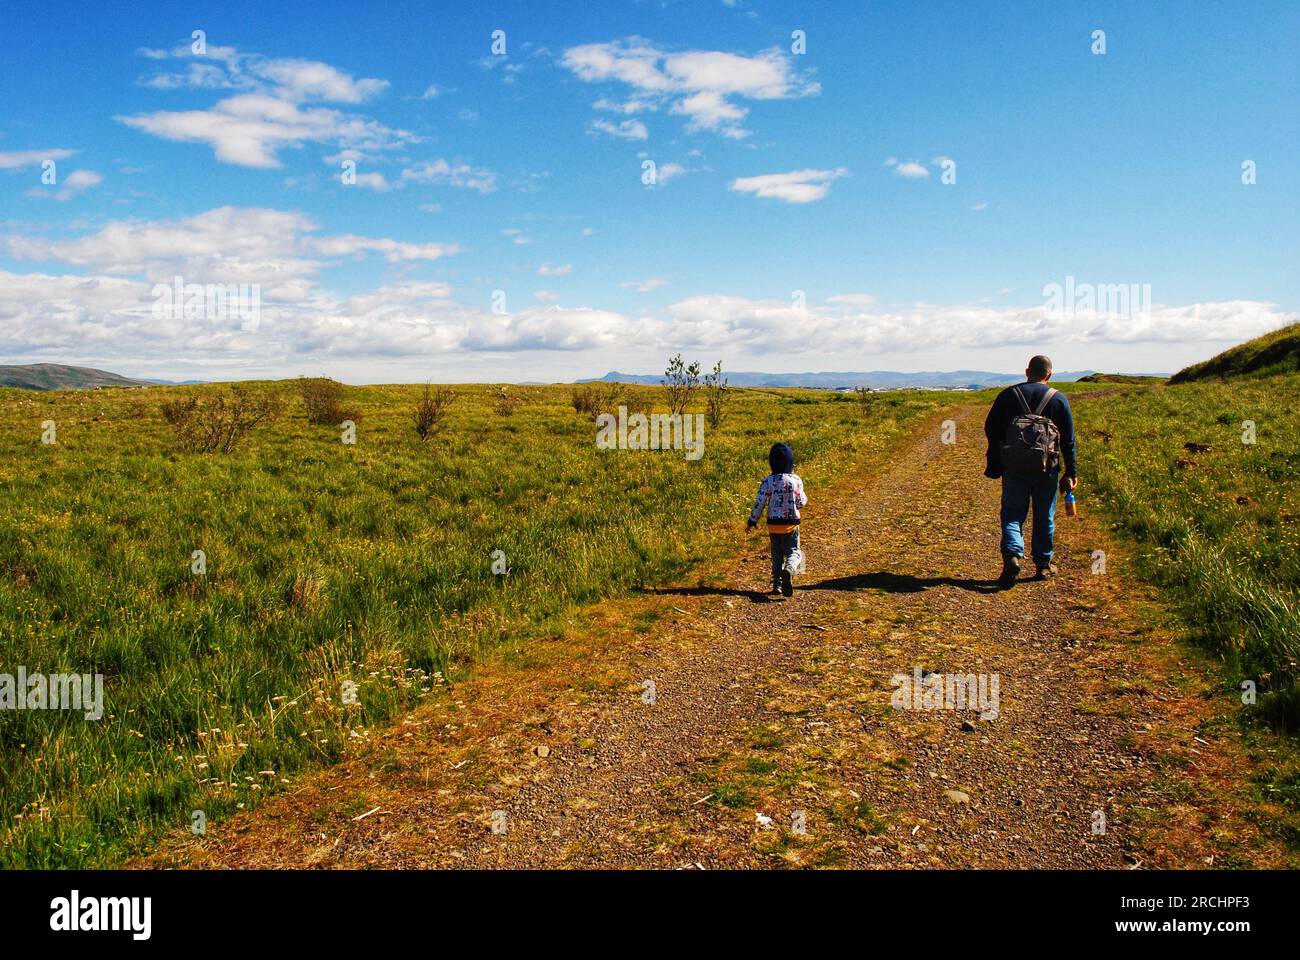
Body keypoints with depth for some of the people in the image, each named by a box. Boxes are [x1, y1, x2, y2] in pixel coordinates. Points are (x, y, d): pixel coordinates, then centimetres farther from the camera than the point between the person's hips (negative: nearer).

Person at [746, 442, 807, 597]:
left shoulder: (768, 481, -10)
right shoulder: (796, 480, -8)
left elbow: (759, 503, -9)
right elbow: (801, 502, 0)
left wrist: (751, 521, 2)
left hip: (773, 524, 1)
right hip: (791, 523, -1)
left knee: (777, 555, 14)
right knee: (794, 551, 7)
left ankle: (777, 584, 12)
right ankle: (789, 570, -25)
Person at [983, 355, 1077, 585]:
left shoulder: (1008, 395, 3)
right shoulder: (1059, 399, 2)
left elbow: (991, 429, 3)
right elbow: (1068, 440, 2)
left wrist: (994, 464, 11)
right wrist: (1070, 473, 8)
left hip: (1014, 467, 0)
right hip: (1047, 469, 0)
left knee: (1012, 514, 5)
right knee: (1044, 517, 12)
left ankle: (1012, 554, -18)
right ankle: (1043, 565, 20)